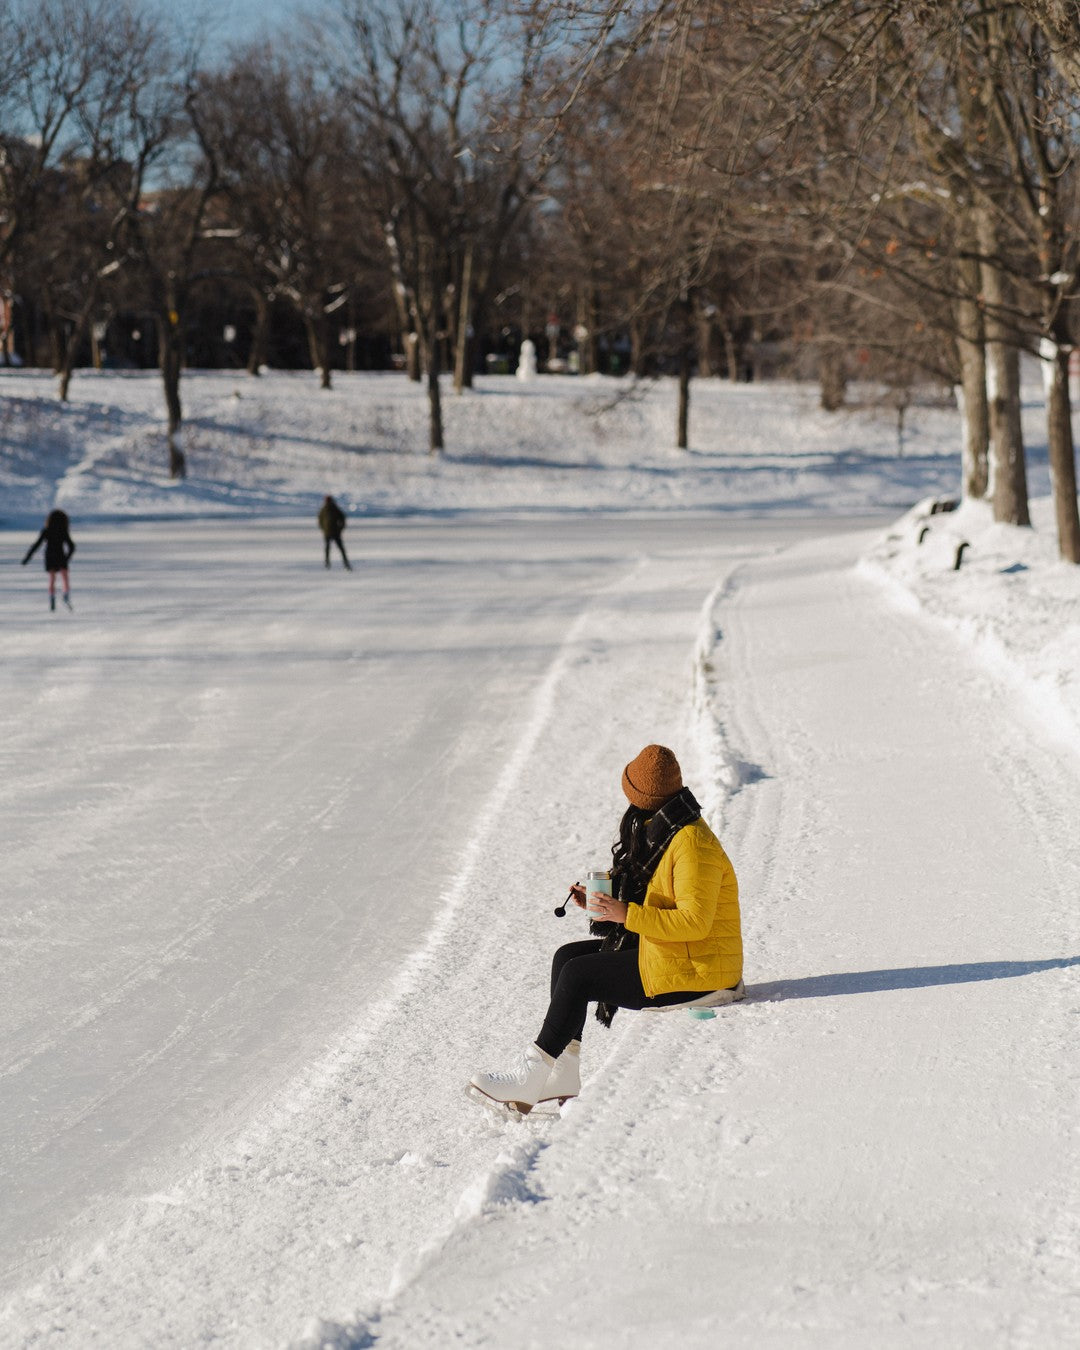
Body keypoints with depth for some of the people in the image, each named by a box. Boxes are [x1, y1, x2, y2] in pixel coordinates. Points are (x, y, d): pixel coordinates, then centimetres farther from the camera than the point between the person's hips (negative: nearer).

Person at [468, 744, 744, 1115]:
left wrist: (626, 915, -28)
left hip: (693, 971, -11)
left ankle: (531, 1075, -11)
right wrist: (601, 903, 5)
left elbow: (694, 921, -27)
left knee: (577, 975, -16)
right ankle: (564, 1074, -3)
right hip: (658, 949, 11)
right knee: (567, 957, 3)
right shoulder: (659, 831, 11)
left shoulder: (692, 843, -21)